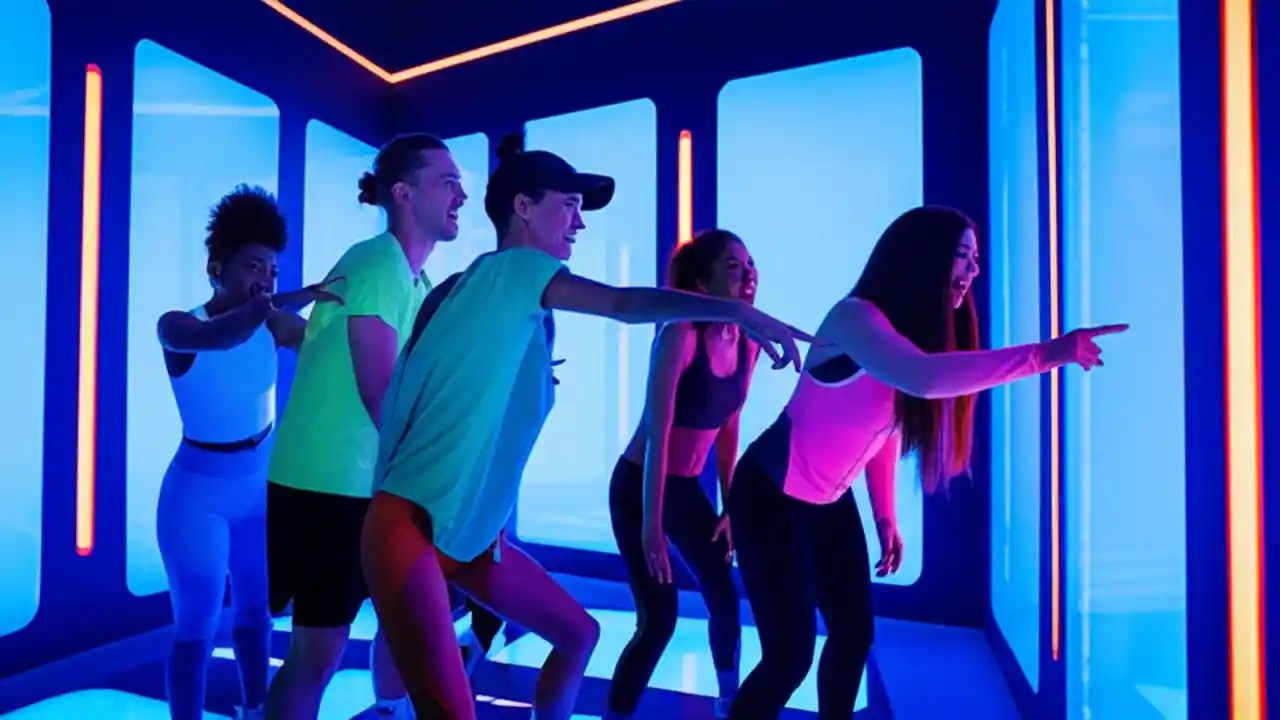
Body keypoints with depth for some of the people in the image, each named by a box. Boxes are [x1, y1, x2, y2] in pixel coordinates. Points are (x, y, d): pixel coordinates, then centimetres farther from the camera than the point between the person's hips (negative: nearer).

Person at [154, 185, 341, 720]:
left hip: (261, 486, 4)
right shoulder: (176, 327, -19)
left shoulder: (272, 324, -7)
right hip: (198, 494, -4)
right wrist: (288, 301, -55)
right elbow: (217, 337, -42)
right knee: (197, 627, -2)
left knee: (256, 610, 17)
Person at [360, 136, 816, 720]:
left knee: (578, 633, 17)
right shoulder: (508, 268, -11)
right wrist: (739, 313, -25)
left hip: (472, 534, 10)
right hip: (409, 526, -10)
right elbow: (625, 304, -24)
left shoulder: (520, 307, 14)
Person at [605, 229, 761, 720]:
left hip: (688, 488, 7)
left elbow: (728, 430, 6)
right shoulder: (680, 333, -23)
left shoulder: (748, 342, -2)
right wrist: (651, 524, -26)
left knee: (725, 598, 13)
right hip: (638, 486, -7)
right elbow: (657, 431, -26)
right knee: (659, 617, -9)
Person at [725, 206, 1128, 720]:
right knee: (791, 651, -10)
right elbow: (921, 377, -44)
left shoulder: (924, 330, 3)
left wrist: (886, 517, 12)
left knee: (854, 634, 12)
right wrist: (1046, 354, -41)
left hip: (829, 501, 9)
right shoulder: (855, 316, -25)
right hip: (770, 496, -9)